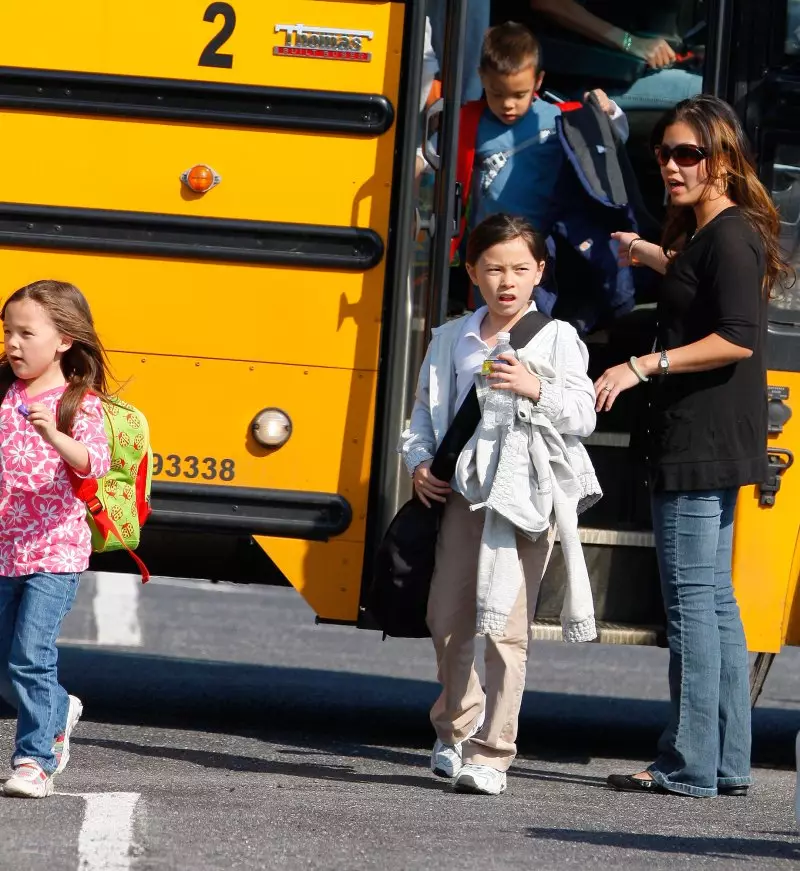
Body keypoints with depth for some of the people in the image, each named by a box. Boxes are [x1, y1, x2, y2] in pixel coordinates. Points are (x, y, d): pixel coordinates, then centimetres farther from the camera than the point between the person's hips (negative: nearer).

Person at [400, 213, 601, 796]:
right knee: (447, 621, 10)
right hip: (463, 492, 4)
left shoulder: (557, 339, 0)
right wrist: (420, 464, 1)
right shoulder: (451, 340, 10)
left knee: (505, 627, -6)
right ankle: (456, 730, 31)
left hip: (528, 495, -4)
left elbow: (584, 417, -4)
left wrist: (536, 390, -18)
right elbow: (426, 414, 16)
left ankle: (492, 755, -4)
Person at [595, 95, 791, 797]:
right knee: (714, 600, 12)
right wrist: (649, 255, 45)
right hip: (710, 445, 11)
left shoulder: (730, 235, -14)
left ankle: (690, 766, -8)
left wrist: (645, 366, -23)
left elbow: (739, 337, -24)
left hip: (702, 444, -11)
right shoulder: (709, 233, 15)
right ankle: (727, 762, 16)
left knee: (693, 598, -9)